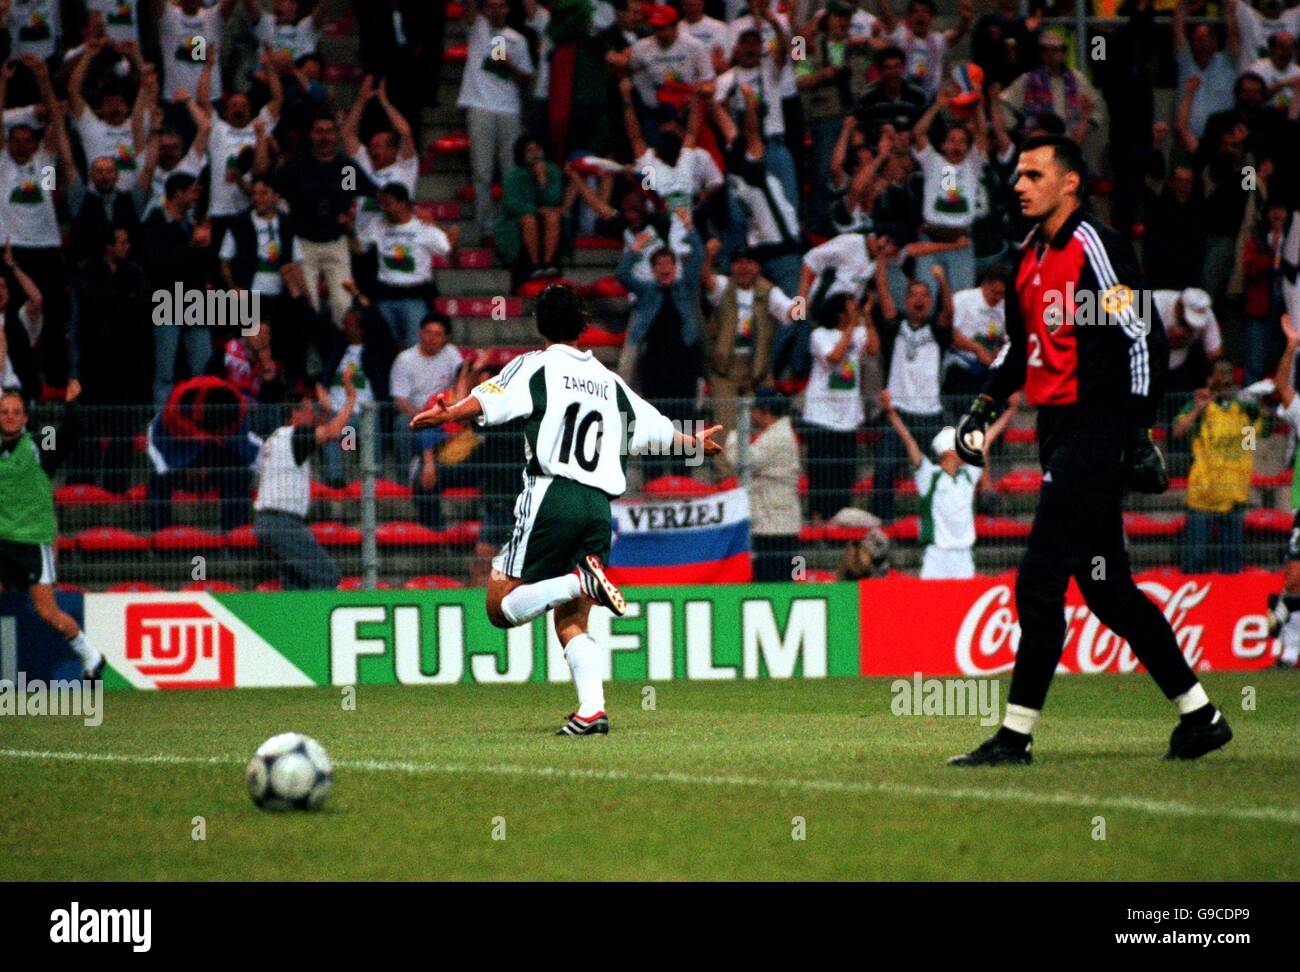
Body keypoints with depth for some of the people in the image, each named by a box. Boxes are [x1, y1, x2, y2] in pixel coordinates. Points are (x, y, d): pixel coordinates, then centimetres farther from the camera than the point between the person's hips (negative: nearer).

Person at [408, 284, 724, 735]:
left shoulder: (535, 365, 7)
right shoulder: (610, 380, 21)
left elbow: (489, 400, -11)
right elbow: (654, 427, 31)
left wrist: (446, 415, -16)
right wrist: (694, 443, 48)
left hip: (551, 498, -5)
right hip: (599, 507, 5)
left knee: (501, 606, -2)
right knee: (572, 624, 7)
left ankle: (582, 580, -22)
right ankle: (592, 709, -12)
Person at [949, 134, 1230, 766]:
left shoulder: (1095, 247, -12)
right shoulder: (1033, 257, 15)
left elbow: (1145, 340, -16)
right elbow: (1021, 343, 28)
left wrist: (1138, 435, -19)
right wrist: (987, 404, 14)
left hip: (1094, 430, -10)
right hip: (1057, 432, 10)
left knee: (1039, 580, -11)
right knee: (1105, 587, 11)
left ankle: (1016, 736, -7)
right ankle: (1199, 716, 18)